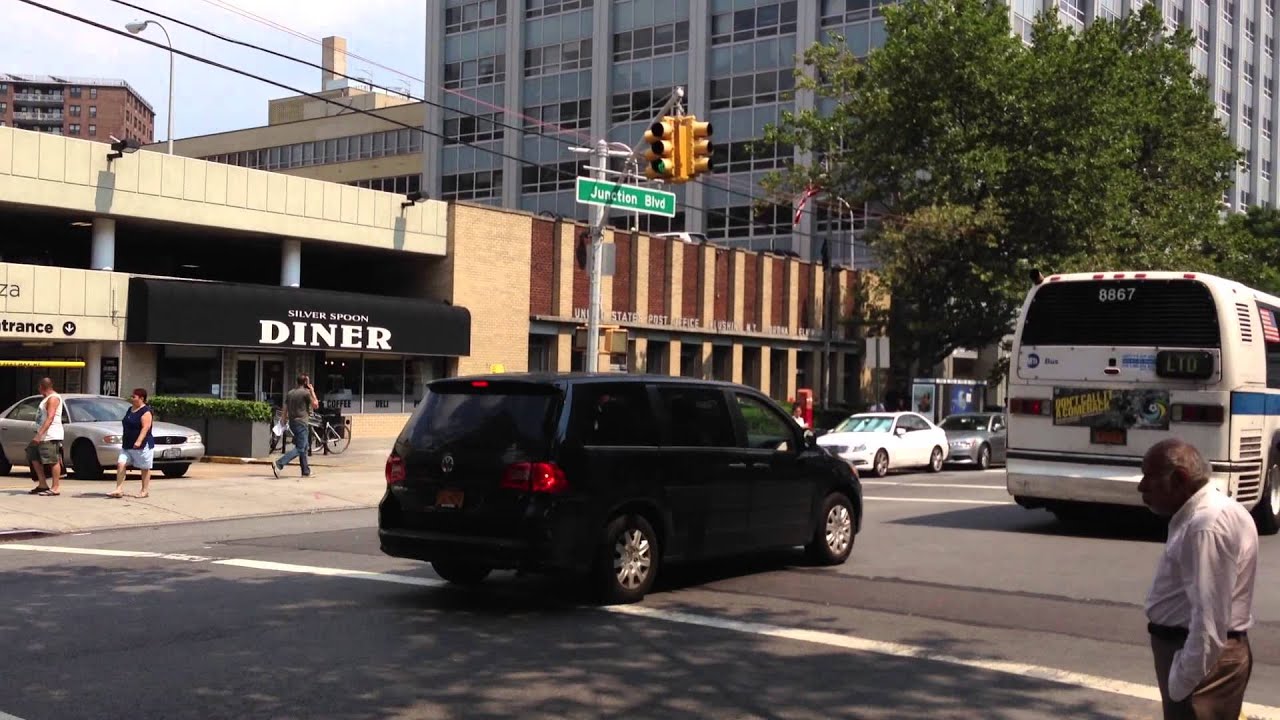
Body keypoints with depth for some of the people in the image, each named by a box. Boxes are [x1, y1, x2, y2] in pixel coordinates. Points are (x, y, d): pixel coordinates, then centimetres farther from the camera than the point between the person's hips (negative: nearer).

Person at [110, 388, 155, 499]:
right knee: (120, 464, -4)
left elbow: (145, 427, -22)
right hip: (127, 445, 9)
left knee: (144, 468, 2)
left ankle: (145, 491, 9)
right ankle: (119, 490, -6)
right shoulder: (130, 409, 15)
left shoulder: (146, 411, -12)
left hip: (143, 445, -9)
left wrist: (139, 441, -32)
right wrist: (124, 437, 23)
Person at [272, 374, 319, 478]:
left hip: (292, 423, 8)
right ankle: (279, 464, -24)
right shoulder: (306, 393, -10)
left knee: (304, 447, 16)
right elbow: (315, 405, -2)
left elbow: (285, 410, 13)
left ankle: (306, 472, 18)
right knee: (299, 449, -9)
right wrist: (312, 392, 3)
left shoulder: (289, 393, 12)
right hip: (302, 423, -8)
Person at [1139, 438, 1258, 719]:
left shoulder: (1206, 526, -24)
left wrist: (1183, 682, -23)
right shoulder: (1204, 514, 11)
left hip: (1204, 658, -10)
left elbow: (1210, 621, -28)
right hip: (1194, 649, 10)